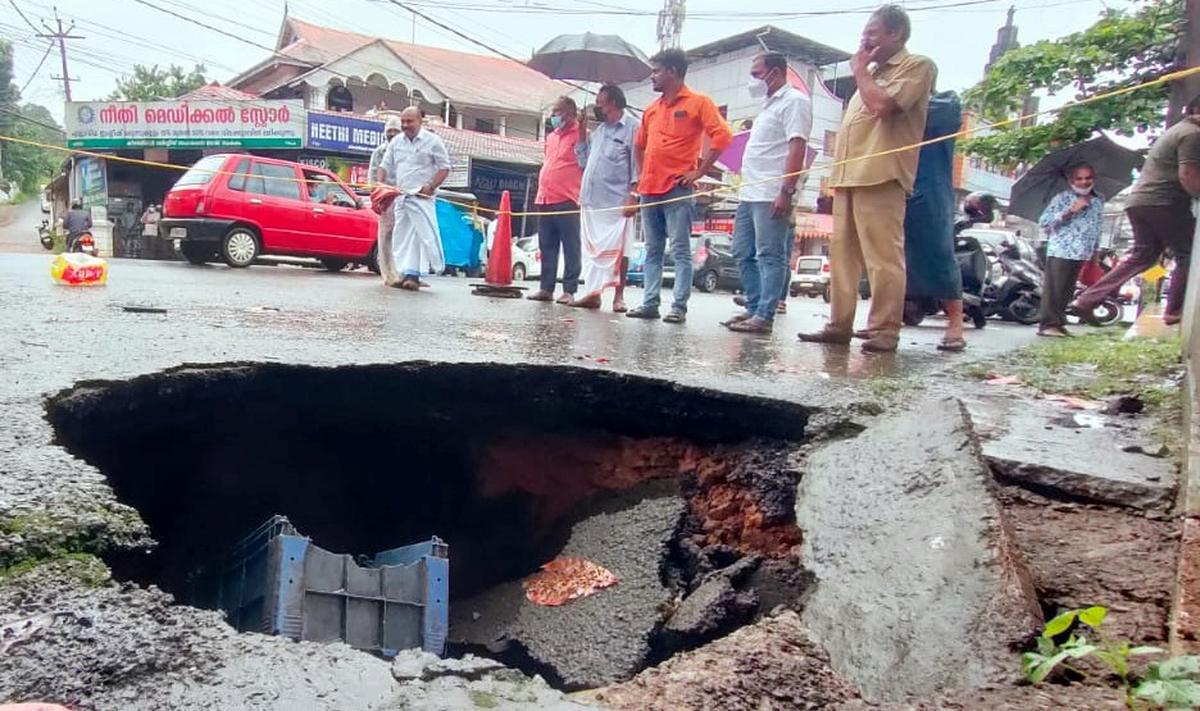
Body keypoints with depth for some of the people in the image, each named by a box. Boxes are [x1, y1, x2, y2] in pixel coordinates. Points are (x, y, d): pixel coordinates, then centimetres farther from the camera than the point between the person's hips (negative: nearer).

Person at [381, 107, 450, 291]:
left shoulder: (432, 141, -2)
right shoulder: (396, 142, 13)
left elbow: (444, 167, -2)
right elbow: (386, 167, 19)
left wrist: (431, 186, -13)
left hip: (421, 197, -6)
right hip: (400, 196, 6)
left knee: (424, 234, -13)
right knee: (402, 236, 4)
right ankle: (408, 274, 7)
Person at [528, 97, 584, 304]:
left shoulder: (579, 134, -1)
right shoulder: (551, 136, 21)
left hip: (566, 201, -7)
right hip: (545, 200, 8)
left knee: (570, 248, -3)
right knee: (547, 247, 9)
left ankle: (569, 291, -2)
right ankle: (546, 288, 14)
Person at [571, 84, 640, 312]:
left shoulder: (632, 127, -1)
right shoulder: (599, 130, 21)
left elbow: (637, 165, -8)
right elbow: (584, 161, 21)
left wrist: (633, 195, -16)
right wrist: (582, 133, 14)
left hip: (616, 202, -7)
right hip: (591, 201, 8)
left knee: (618, 250, -5)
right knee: (591, 250, 7)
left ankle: (619, 296, 0)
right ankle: (592, 293, 11)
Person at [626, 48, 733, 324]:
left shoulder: (697, 103, -1)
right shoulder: (652, 109, 18)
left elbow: (722, 136, -11)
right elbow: (640, 144, 31)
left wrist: (699, 171, -12)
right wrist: (643, 172, 18)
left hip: (677, 189, -7)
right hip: (649, 189, 7)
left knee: (680, 250, -6)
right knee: (652, 250, 8)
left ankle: (679, 306, -5)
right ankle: (650, 303, 11)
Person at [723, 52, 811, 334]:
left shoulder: (793, 101, -5)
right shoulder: (769, 105, 24)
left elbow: (797, 148, -15)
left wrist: (786, 191, -23)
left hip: (771, 196, -10)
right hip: (749, 194, 10)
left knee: (769, 256, -8)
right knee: (744, 255, 11)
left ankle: (764, 316, -7)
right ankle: (753, 308, 18)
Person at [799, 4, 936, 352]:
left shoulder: (918, 66, 1)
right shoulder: (872, 73, 27)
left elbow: (882, 105, -15)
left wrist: (860, 71, 0)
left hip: (879, 177, -9)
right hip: (847, 177, 9)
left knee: (883, 257, -9)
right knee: (842, 256, 7)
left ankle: (884, 330, -7)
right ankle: (839, 325, 11)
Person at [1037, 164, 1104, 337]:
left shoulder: (1099, 201, 16)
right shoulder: (1063, 198, -2)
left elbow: (1098, 227, 25)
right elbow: (1043, 221, -11)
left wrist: (1095, 251, 24)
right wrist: (1070, 211, -17)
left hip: (1082, 254, 6)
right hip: (1060, 251, -6)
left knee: (1068, 290, 8)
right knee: (1053, 289, -9)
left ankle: (1059, 323, 14)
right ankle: (1048, 324, -8)